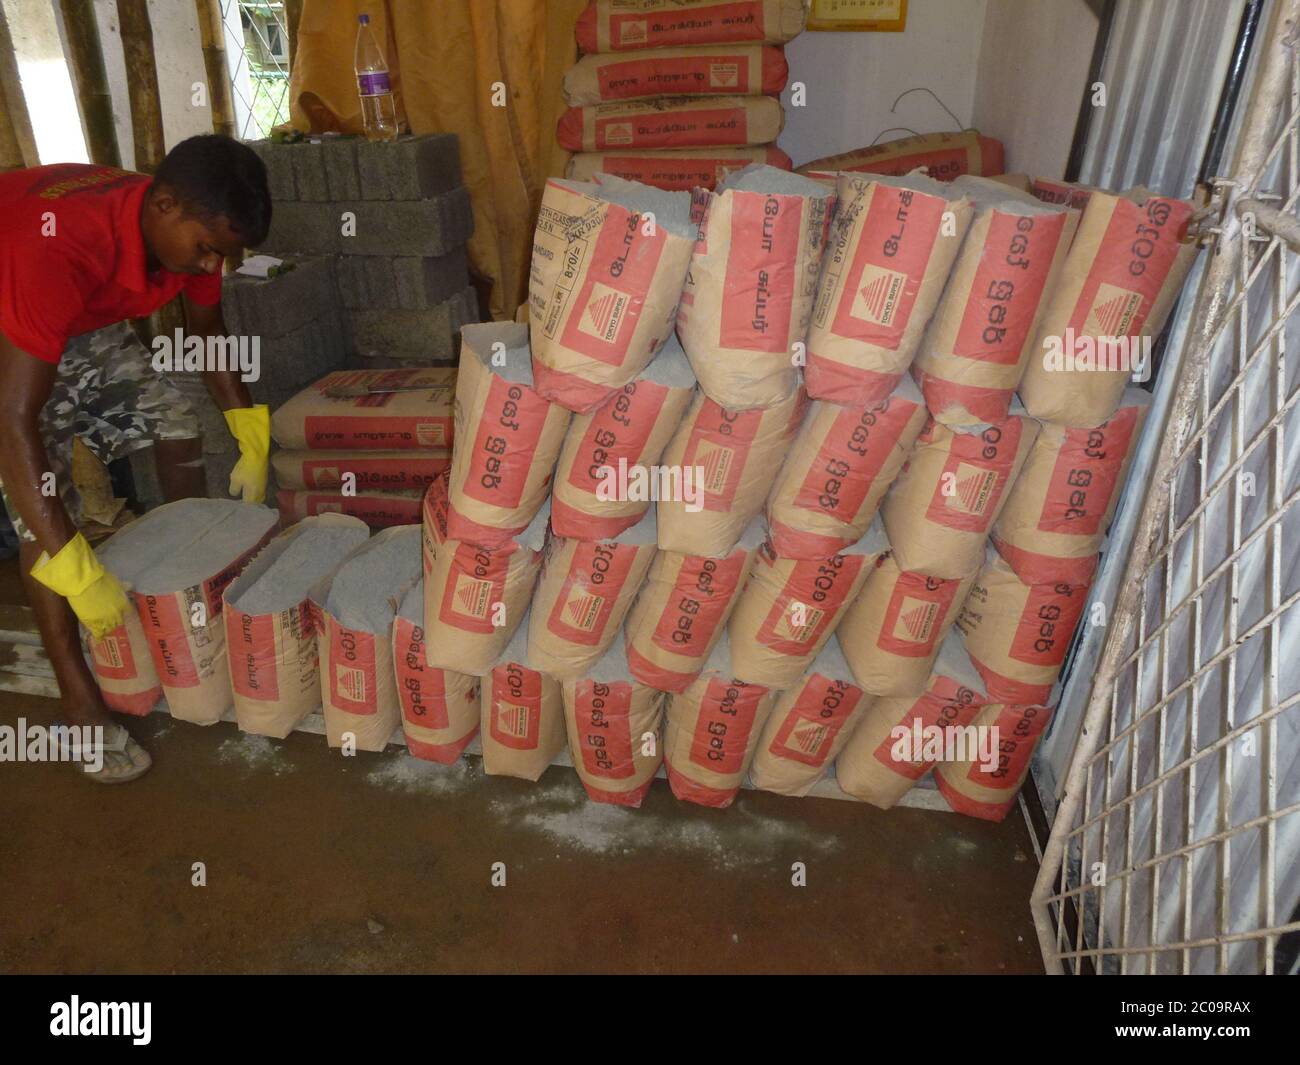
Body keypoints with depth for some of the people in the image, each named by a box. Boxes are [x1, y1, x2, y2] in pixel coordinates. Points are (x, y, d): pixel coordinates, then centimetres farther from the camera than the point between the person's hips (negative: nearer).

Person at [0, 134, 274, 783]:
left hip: (85, 322, 7)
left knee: (177, 428, 3)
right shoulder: (56, 247, -43)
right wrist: (78, 575, -44)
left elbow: (208, 331, -1)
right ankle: (81, 706, -5)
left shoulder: (190, 229, -21)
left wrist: (254, 443, -6)